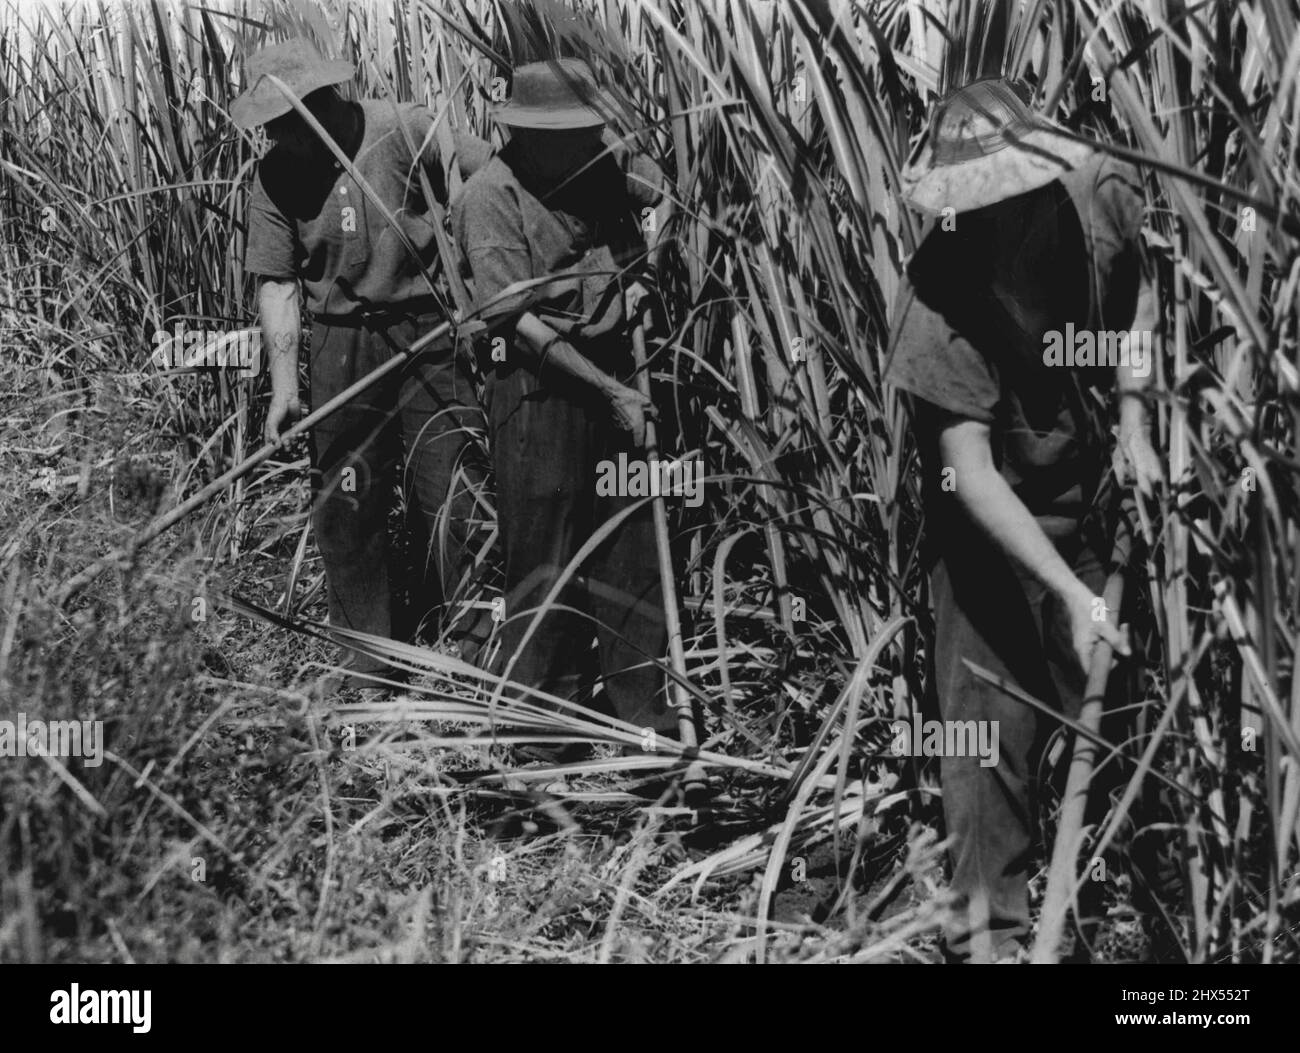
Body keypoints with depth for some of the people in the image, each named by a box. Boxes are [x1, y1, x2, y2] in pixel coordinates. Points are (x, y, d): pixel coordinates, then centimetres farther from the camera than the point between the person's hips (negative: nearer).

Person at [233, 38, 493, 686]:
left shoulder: (407, 132, -11)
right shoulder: (276, 176, 1)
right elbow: (277, 283, 3)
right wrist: (283, 384, -3)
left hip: (428, 335, -3)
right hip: (340, 348, 4)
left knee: (449, 499, -4)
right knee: (343, 510, 6)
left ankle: (469, 648, 10)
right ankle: (363, 667, 18)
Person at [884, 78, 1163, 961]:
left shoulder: (1104, 194, -20)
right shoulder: (941, 297, -31)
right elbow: (969, 467, -32)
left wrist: (1134, 416, -7)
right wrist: (1071, 592, -39)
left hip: (1097, 491, 4)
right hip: (993, 520, -4)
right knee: (992, 726, -5)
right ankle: (988, 928, 9)